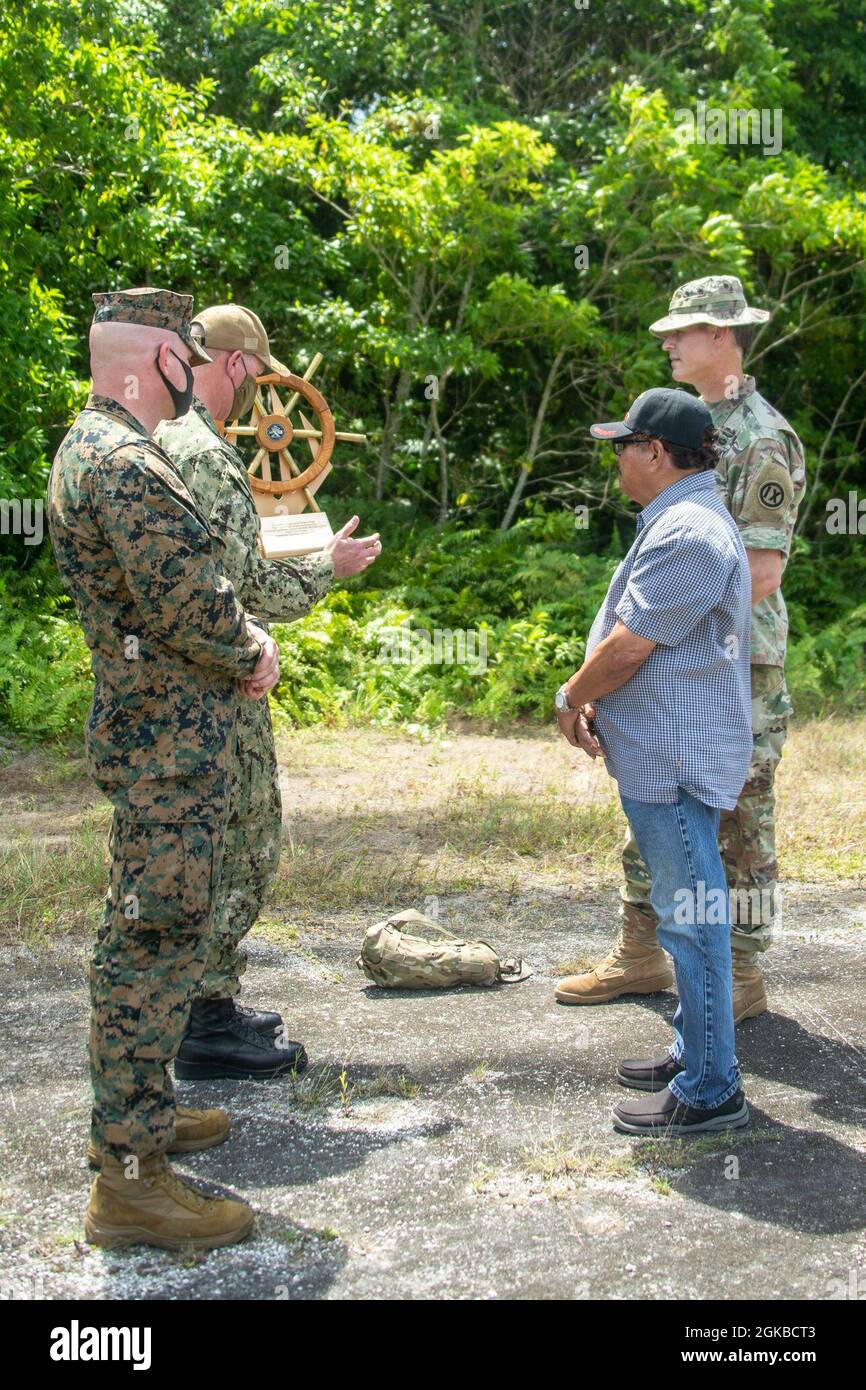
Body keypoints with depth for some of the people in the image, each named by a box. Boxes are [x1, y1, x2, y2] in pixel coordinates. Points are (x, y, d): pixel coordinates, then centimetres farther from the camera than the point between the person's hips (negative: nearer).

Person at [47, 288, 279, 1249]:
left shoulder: (89, 448, 15)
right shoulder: (124, 461, -20)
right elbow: (185, 601, -24)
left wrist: (239, 641, 6)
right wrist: (253, 653, -6)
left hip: (150, 731, 11)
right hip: (168, 744, -11)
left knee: (148, 933, 20)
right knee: (157, 941, -6)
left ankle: (138, 1112, 34)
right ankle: (128, 1178, 2)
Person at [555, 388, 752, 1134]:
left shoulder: (688, 534, -20)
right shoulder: (683, 520, 16)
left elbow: (628, 646, -21)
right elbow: (632, 633, 19)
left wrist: (572, 698, -5)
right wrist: (592, 698, 7)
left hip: (678, 759, -11)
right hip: (668, 755, 11)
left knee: (691, 916, -4)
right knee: (689, 911, 18)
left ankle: (710, 1091, 4)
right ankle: (698, 1053, 30)